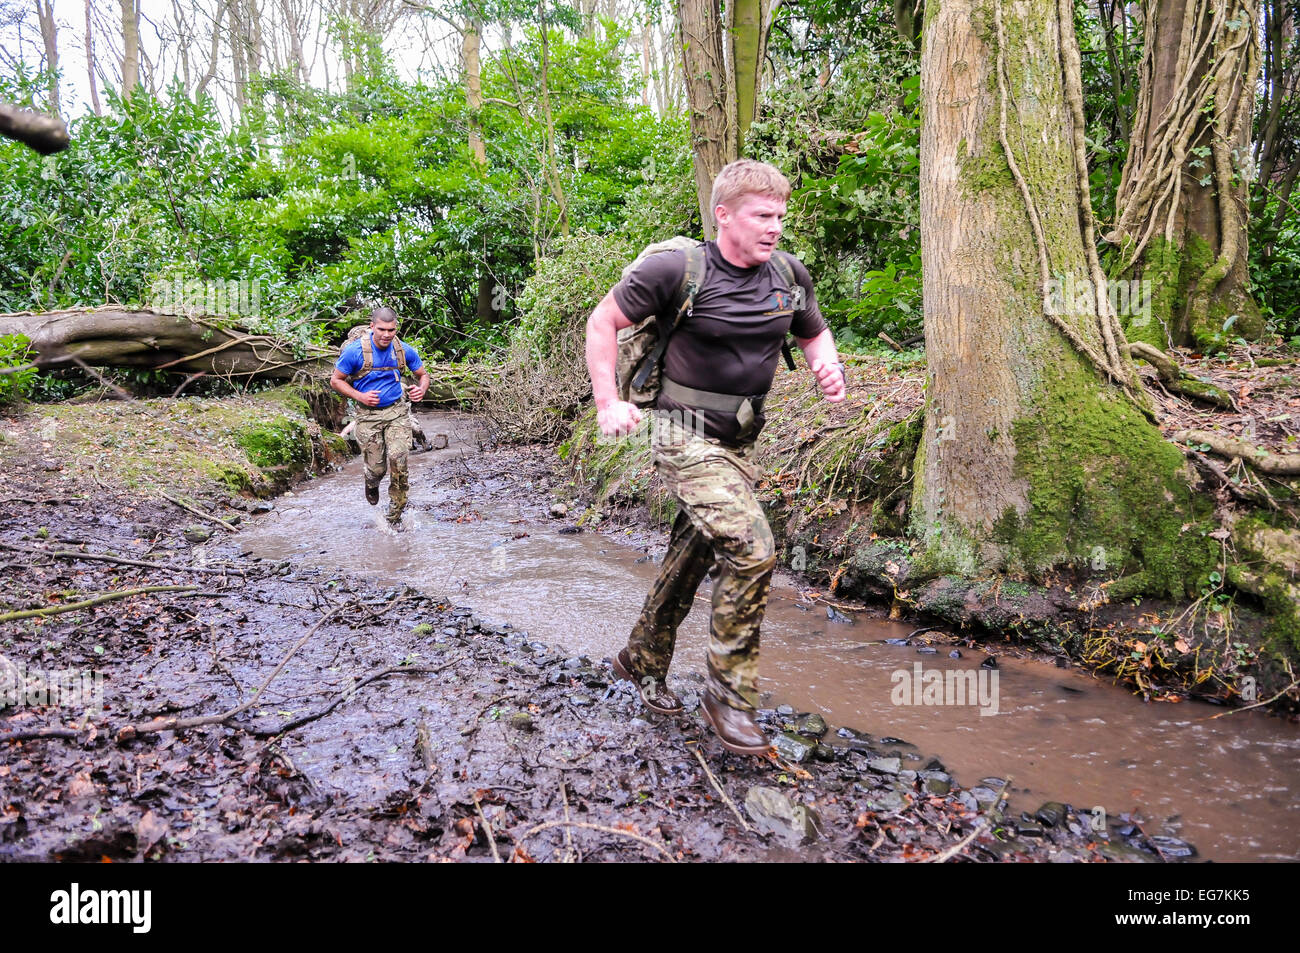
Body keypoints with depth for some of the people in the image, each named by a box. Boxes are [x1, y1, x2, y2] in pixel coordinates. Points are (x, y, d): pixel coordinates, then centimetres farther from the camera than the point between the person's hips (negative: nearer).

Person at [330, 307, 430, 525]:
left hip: (397, 411, 1)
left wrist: (422, 388, -12)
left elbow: (423, 374, 11)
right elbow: (335, 380, -2)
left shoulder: (404, 350, -4)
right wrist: (359, 396, -17)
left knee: (398, 460, -15)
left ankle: (395, 515, -1)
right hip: (368, 414, -1)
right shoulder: (355, 351, -12)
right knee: (377, 468, 0)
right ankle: (372, 484, 41)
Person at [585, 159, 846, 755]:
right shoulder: (679, 269, -14)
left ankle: (642, 661, 39)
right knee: (752, 549, -21)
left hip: (738, 443, 7)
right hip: (687, 439, -7)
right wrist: (608, 403, -11)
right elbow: (602, 321, -4)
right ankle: (729, 694, -5)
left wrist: (828, 367, -3)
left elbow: (814, 333, 20)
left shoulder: (789, 276, 2)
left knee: (691, 558, 16)